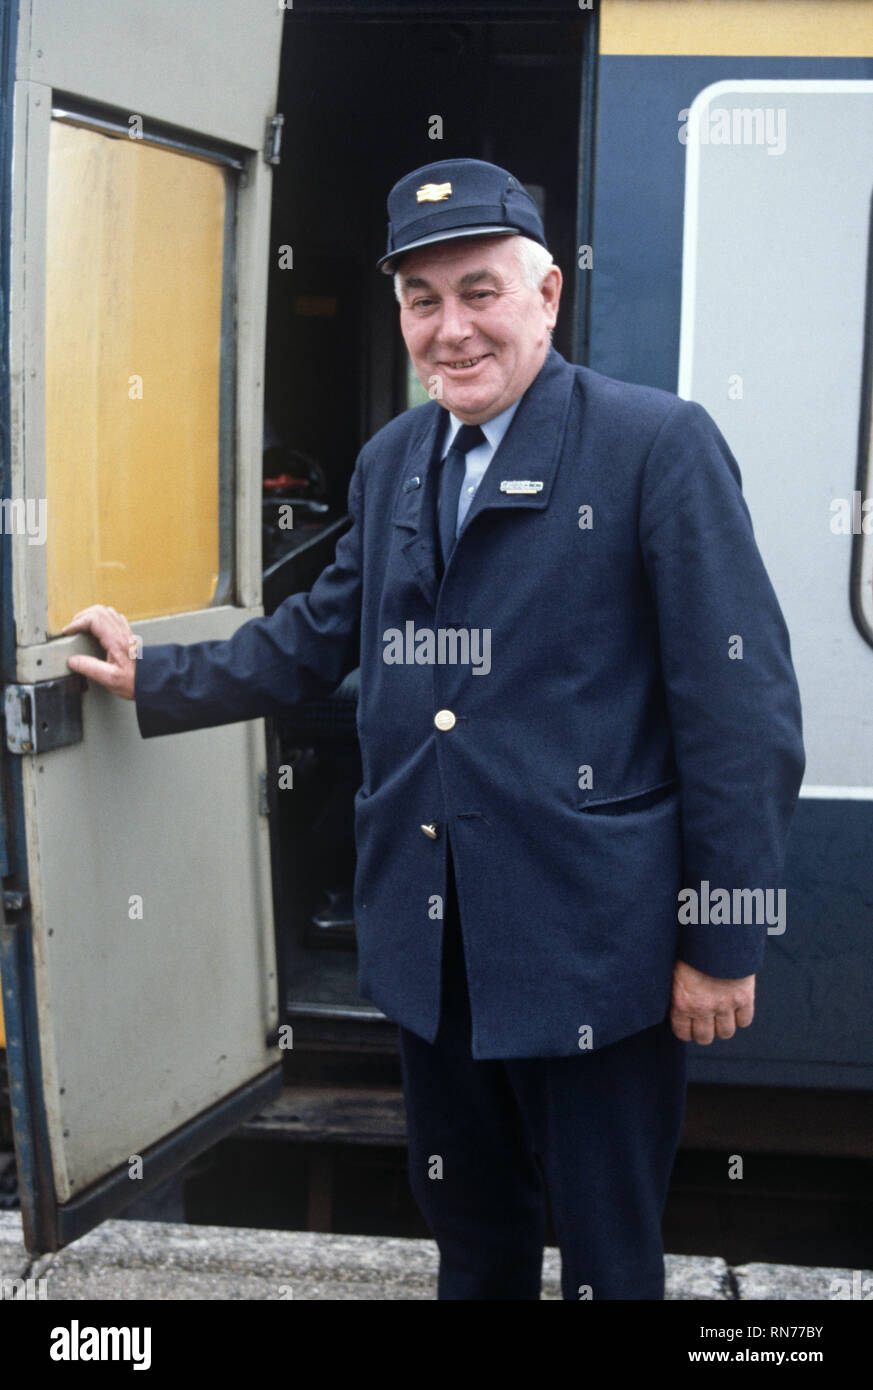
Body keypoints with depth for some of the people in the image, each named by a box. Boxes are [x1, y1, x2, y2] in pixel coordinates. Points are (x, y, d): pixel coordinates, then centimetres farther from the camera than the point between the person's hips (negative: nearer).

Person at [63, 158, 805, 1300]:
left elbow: (743, 704, -13)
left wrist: (723, 943, -13)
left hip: (591, 942, -6)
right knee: (470, 1228, 22)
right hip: (432, 938, 6)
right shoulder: (389, 461, 9)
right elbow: (317, 639, 20)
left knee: (607, 1251, 9)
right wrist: (153, 680, 20)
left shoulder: (660, 444, -12)